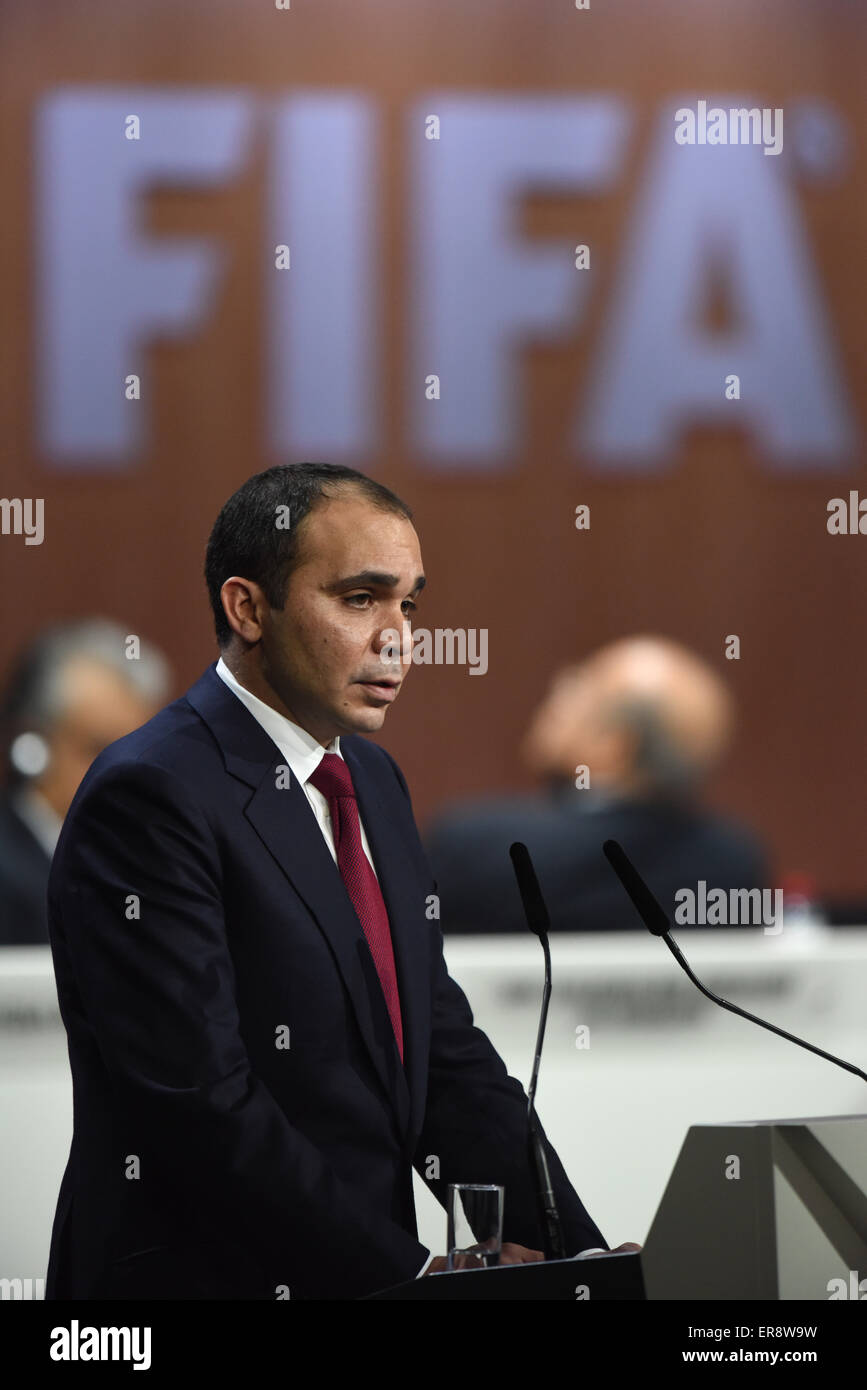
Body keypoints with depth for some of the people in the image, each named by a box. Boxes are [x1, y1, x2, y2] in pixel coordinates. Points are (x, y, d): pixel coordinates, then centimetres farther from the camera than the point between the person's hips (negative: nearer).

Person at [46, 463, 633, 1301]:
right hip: (205, 1278, -8)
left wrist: (582, 1257, 0)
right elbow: (202, 1105, -17)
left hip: (372, 1279, 8)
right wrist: (411, 1272, -17)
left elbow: (445, 1054, 13)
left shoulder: (373, 782, 16)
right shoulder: (150, 797, -11)